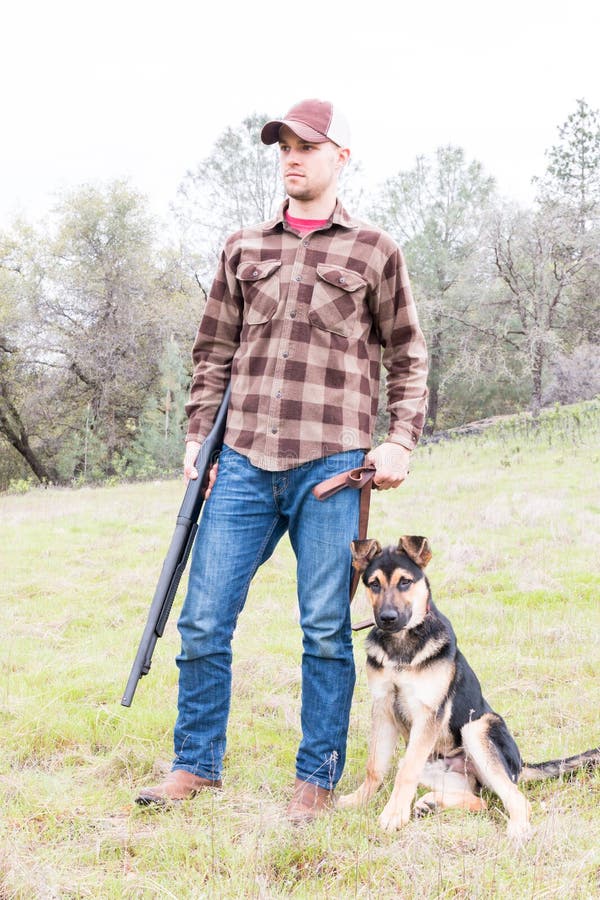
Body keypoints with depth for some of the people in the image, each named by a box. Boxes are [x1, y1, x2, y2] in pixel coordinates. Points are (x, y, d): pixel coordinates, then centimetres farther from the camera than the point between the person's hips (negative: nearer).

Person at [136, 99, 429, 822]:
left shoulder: (374, 252, 9)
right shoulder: (243, 249, 16)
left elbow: (408, 357, 12)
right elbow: (213, 353, 17)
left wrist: (400, 442, 1)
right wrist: (198, 437, 7)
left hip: (332, 464, -2)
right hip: (244, 462, 3)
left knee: (326, 630, 1)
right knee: (203, 620, 2)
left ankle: (317, 777, 15)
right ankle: (196, 763, 19)